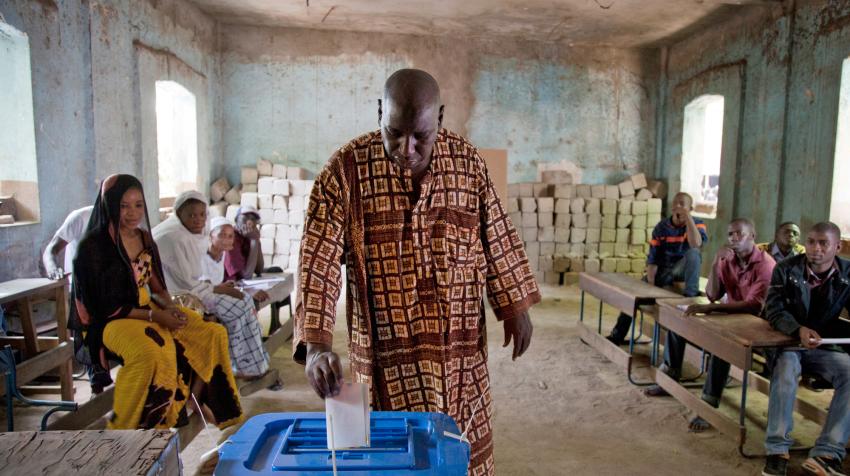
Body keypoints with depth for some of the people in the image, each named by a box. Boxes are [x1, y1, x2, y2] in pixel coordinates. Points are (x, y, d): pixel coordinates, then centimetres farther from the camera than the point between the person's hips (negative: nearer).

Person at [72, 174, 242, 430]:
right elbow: (104, 306, -15)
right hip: (110, 321, -7)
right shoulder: (93, 245, -13)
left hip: (149, 309, 7)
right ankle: (123, 427, -17)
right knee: (150, 352, -37)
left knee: (214, 334, -7)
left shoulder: (145, 238, 7)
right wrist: (154, 316, -20)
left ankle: (185, 408, 2)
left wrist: (169, 307, -10)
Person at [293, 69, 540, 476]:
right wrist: (316, 344, -26)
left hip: (461, 344, 3)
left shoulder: (467, 160, -2)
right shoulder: (346, 168, -12)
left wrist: (515, 307, 6)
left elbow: (497, 237, 6)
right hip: (387, 351, -2)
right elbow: (319, 260, -16)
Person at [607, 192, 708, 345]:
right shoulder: (661, 227, -5)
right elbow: (652, 259, -8)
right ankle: (618, 334, -5)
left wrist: (687, 216, -31)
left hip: (684, 269, -2)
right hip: (663, 270, 2)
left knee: (693, 252, -32)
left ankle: (691, 295, -28)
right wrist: (650, 286, -19)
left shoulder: (697, 224, -9)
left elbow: (696, 244, -33)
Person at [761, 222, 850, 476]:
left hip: (826, 346, 3)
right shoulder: (786, 269, -5)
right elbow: (773, 309, -10)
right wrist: (799, 330, -30)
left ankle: (826, 453, -24)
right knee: (785, 369, -34)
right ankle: (777, 450, -28)